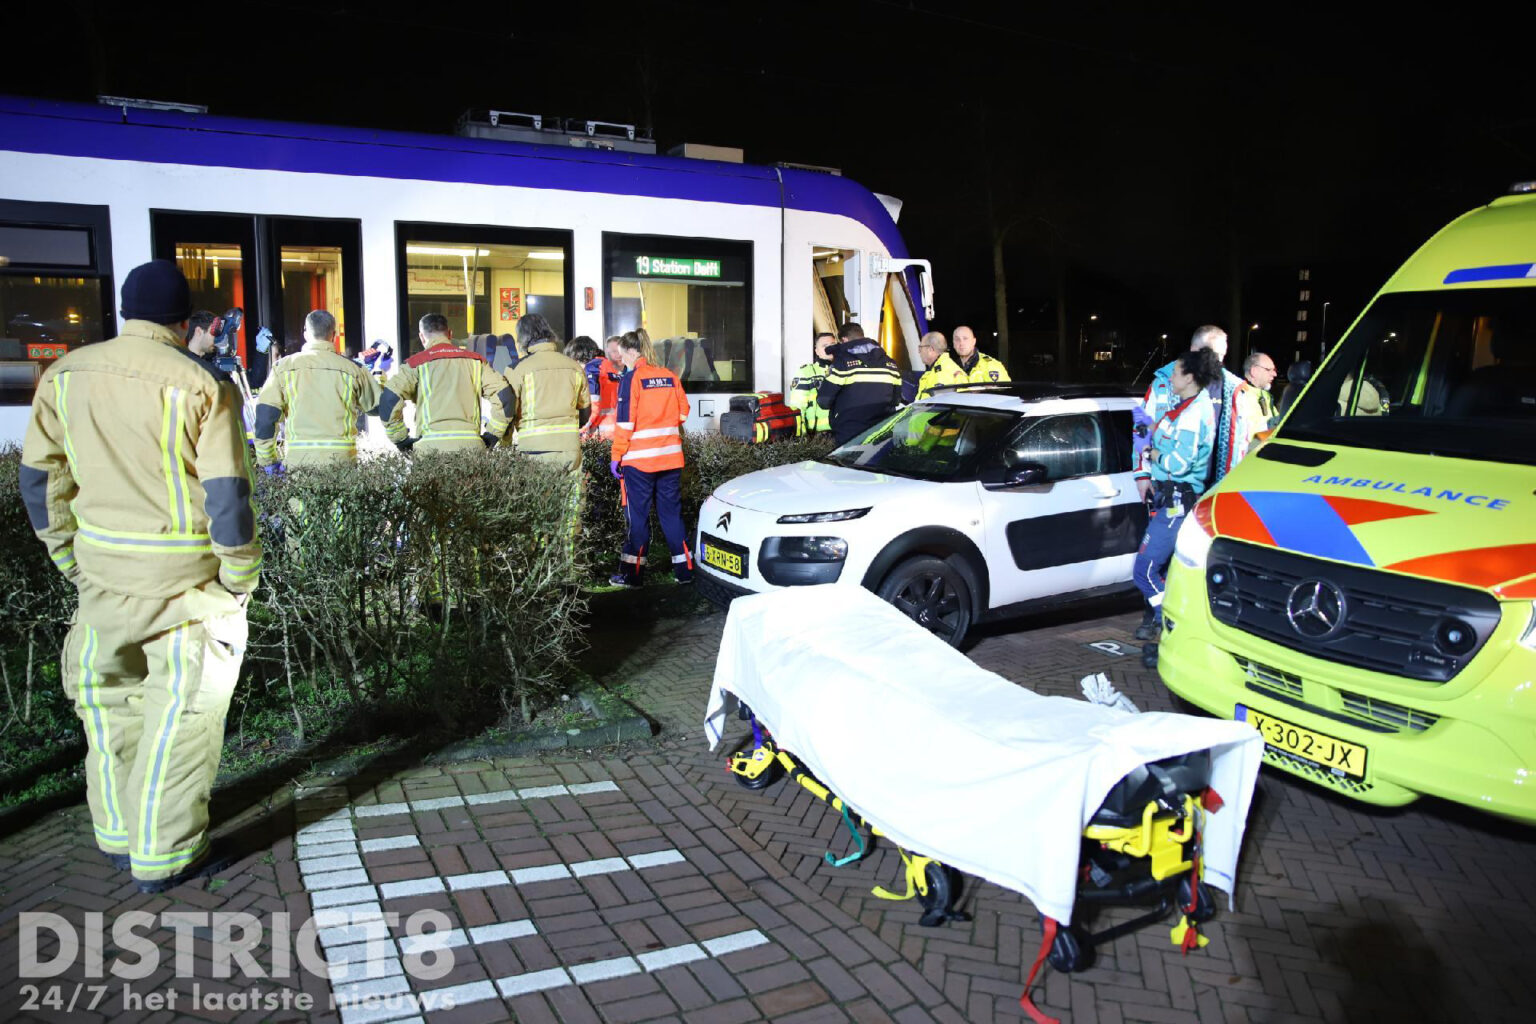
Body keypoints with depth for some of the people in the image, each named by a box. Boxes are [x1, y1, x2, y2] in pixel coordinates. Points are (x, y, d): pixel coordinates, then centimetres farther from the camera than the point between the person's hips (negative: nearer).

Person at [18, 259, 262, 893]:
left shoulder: (65, 376, 2)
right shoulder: (201, 385, -14)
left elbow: (40, 479, 7)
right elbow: (227, 494, -15)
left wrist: (69, 559, 17)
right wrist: (239, 580, -4)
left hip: (101, 568, 5)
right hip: (184, 577, -5)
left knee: (108, 695, 20)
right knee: (180, 708, 6)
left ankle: (118, 835, 34)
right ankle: (164, 856, 16)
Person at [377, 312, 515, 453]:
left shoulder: (417, 363, 7)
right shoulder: (475, 361, 15)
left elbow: (389, 399, -4)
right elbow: (505, 396, 8)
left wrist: (401, 440, 6)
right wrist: (492, 436, 14)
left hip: (431, 446, -2)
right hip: (471, 445, 2)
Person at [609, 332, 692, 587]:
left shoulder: (631, 379, -9)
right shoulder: (670, 376, 6)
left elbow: (625, 422, -11)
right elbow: (683, 413, 10)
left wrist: (616, 456, -6)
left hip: (639, 459, -5)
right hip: (671, 457, 5)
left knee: (637, 515, 3)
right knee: (672, 512, 12)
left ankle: (632, 574, 8)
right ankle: (684, 570, 14)